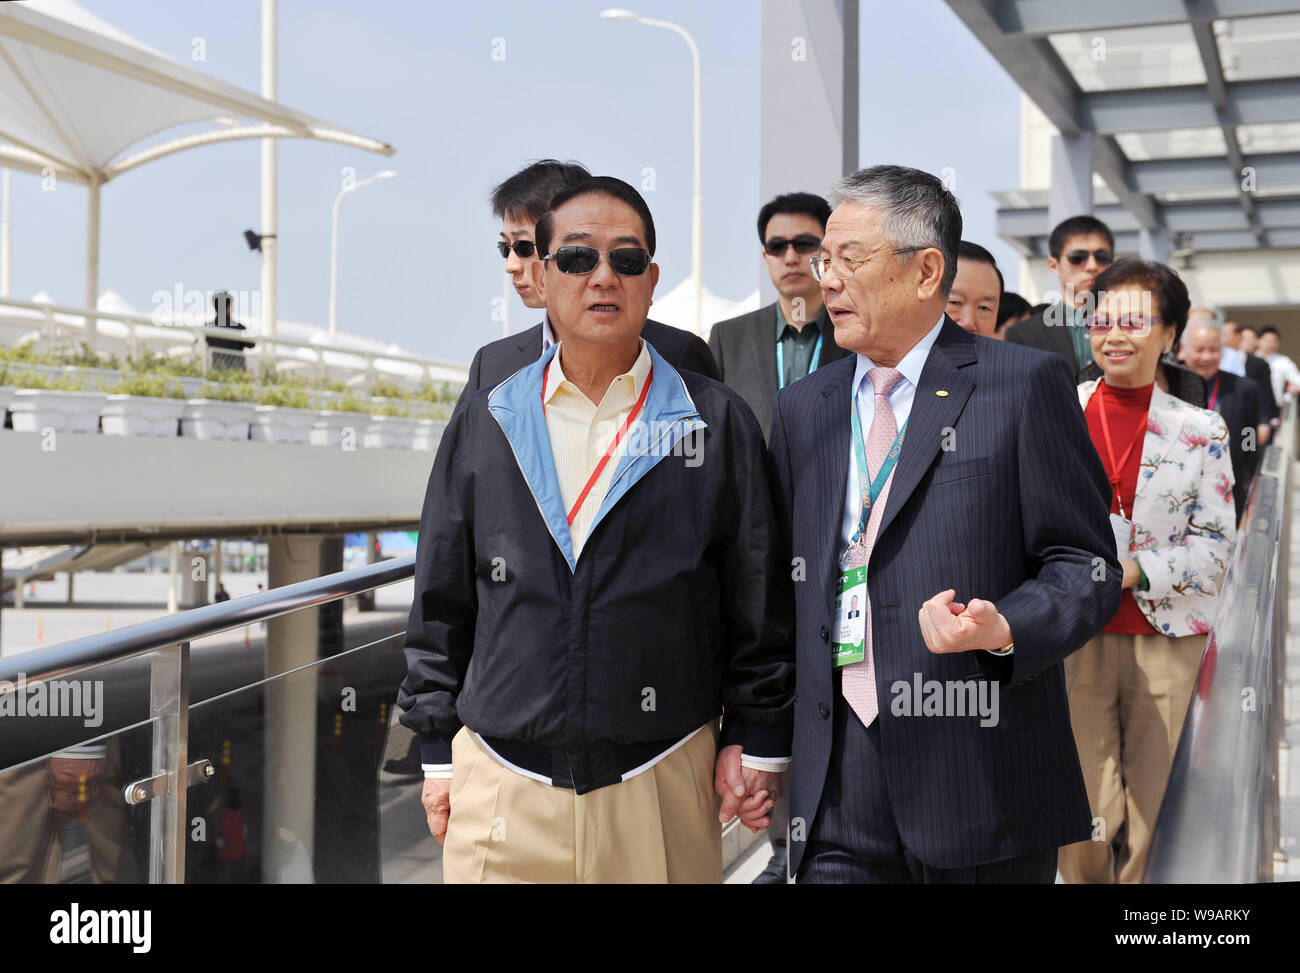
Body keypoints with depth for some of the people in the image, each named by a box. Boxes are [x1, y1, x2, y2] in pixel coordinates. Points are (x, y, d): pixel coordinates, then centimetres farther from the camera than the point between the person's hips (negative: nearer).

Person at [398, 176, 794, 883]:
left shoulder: (718, 423, 2)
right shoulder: (482, 423, 6)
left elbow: (759, 601, 4)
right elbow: (441, 603, 10)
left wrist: (756, 743, 2)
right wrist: (438, 753, 8)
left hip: (662, 786, -1)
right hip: (501, 789, 1)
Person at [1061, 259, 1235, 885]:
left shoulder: (1200, 430, 2)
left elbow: (1215, 542, 0)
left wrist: (1134, 571, -14)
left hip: (1167, 638, 0)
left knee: (1149, 806, 7)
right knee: (1083, 812, -1)